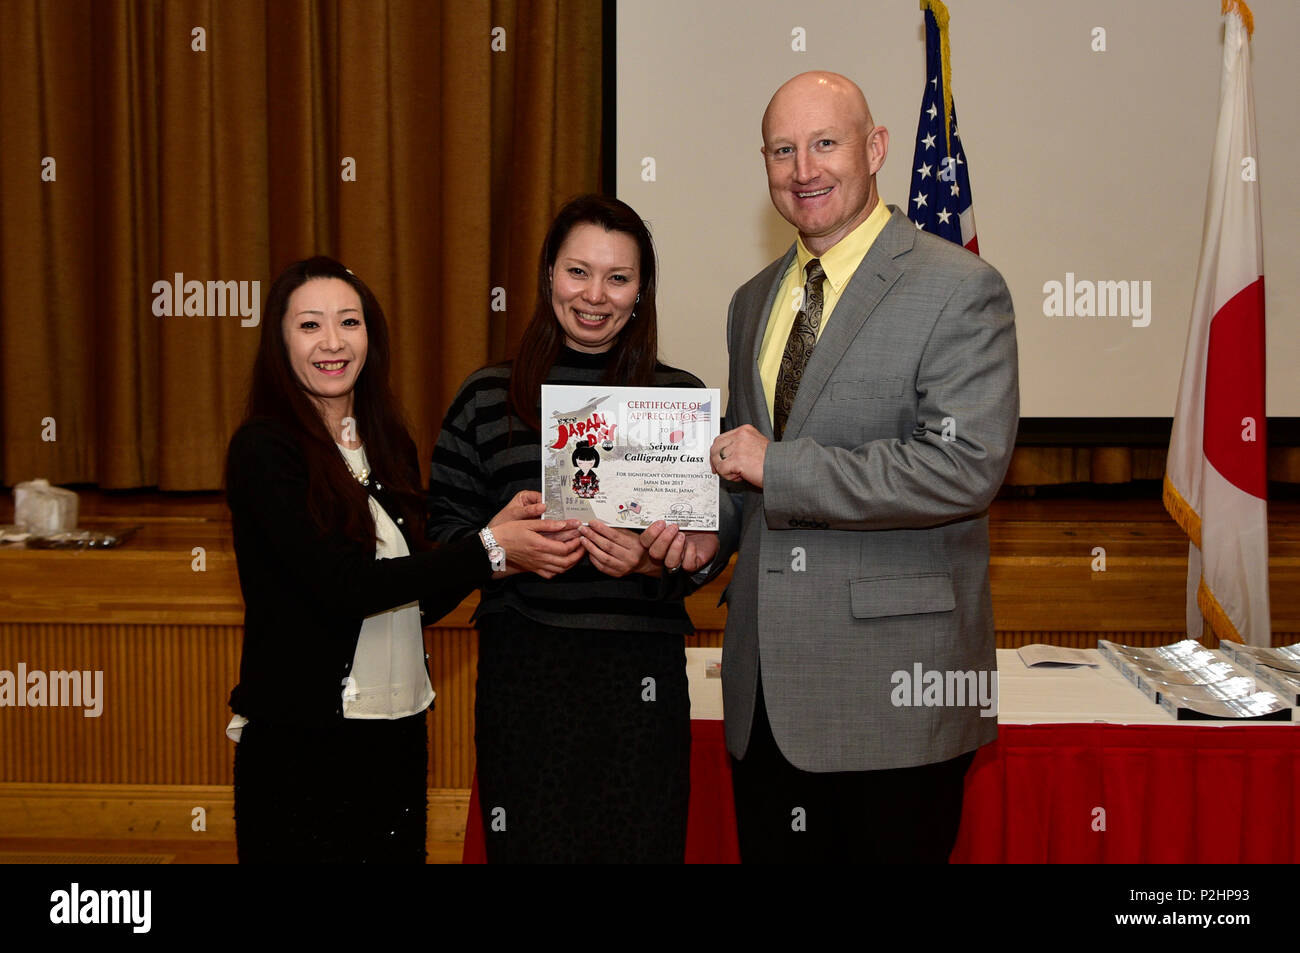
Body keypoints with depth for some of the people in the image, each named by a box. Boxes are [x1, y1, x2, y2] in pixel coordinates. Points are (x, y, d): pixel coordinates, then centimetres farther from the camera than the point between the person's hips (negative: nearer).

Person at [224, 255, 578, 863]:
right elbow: (342, 585, -20)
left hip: (398, 733, 6)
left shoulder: (389, 447, 10)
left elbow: (418, 601, 9)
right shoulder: (264, 449, -11)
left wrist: (500, 529, -7)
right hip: (300, 742, -6)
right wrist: (488, 551, -17)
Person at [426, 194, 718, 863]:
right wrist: (507, 549, -13)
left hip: (640, 670, 0)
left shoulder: (681, 399, 6)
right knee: (524, 846, 6)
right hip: (521, 666, 0)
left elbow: (712, 540, 4)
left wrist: (653, 561, -15)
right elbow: (444, 526, 5)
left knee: (639, 843, 6)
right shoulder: (487, 398, 6)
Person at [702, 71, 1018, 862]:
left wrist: (777, 466, -17)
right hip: (766, 691, 7)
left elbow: (966, 466, -21)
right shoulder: (754, 301, 15)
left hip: (893, 686, -6)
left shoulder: (960, 291, -8)